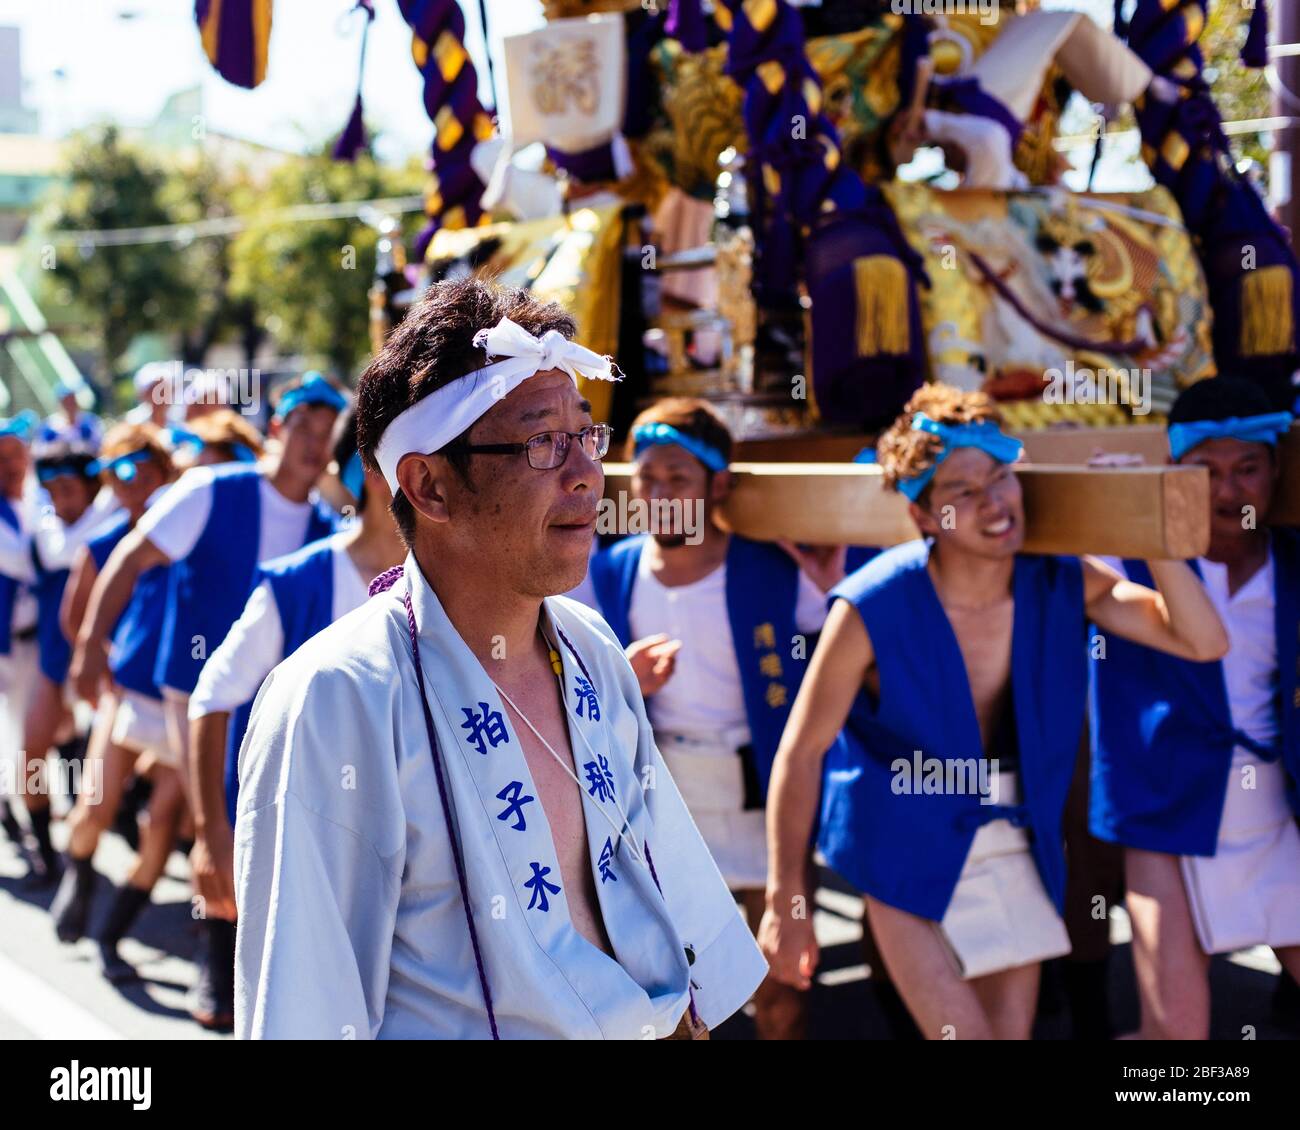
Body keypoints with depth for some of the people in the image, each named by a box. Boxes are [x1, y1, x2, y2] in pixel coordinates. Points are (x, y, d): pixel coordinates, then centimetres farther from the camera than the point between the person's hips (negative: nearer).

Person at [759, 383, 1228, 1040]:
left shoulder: (1064, 585, -9)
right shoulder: (871, 610, -22)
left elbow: (1204, 642, -10)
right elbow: (801, 751, -15)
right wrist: (785, 901, -13)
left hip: (1018, 850, 5)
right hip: (910, 856, -5)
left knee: (1012, 1029, 15)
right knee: (963, 1034, -9)